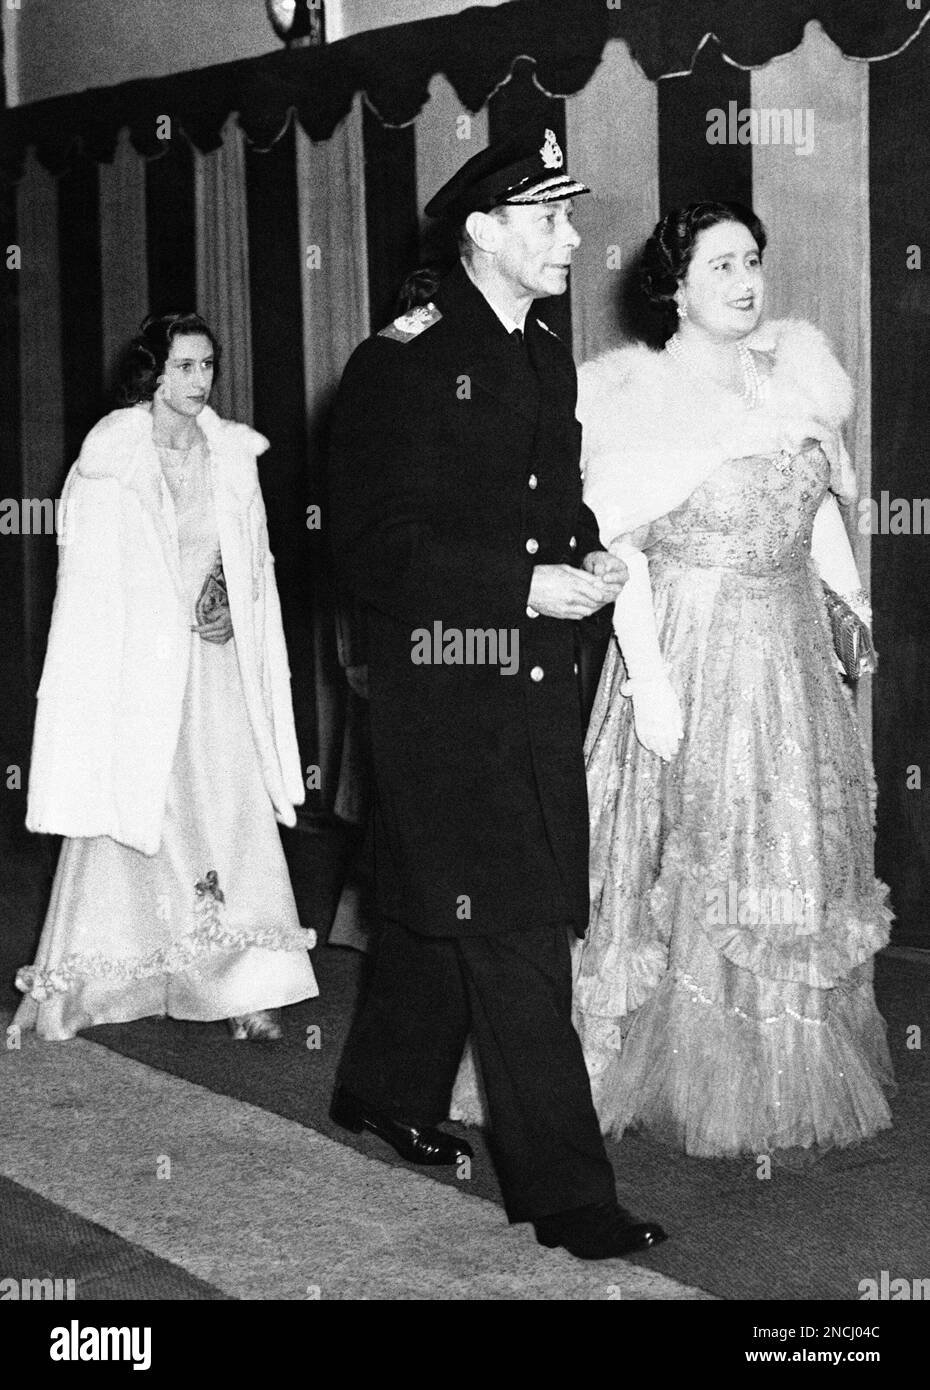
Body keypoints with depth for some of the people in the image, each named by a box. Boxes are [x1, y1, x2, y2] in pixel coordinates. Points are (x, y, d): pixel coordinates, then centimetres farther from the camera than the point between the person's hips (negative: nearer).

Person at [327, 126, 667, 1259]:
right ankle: (562, 1189, -2)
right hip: (445, 686, -8)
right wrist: (526, 585, -19)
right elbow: (371, 548, -15)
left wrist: (591, 556, 1)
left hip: (536, 680, 8)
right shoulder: (401, 364, -11)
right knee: (513, 935, -8)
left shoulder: (549, 361, 13)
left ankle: (387, 1092, 39)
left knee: (443, 910, 19)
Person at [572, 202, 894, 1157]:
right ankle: (700, 1089, 18)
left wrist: (856, 602, 11)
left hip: (793, 658, 6)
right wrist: (648, 676, -21)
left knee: (799, 874, 13)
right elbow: (618, 550, -16)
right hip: (692, 657, -6)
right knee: (696, 873, 2)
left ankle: (793, 1085, 28)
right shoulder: (638, 397, -12)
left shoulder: (792, 370, 6)